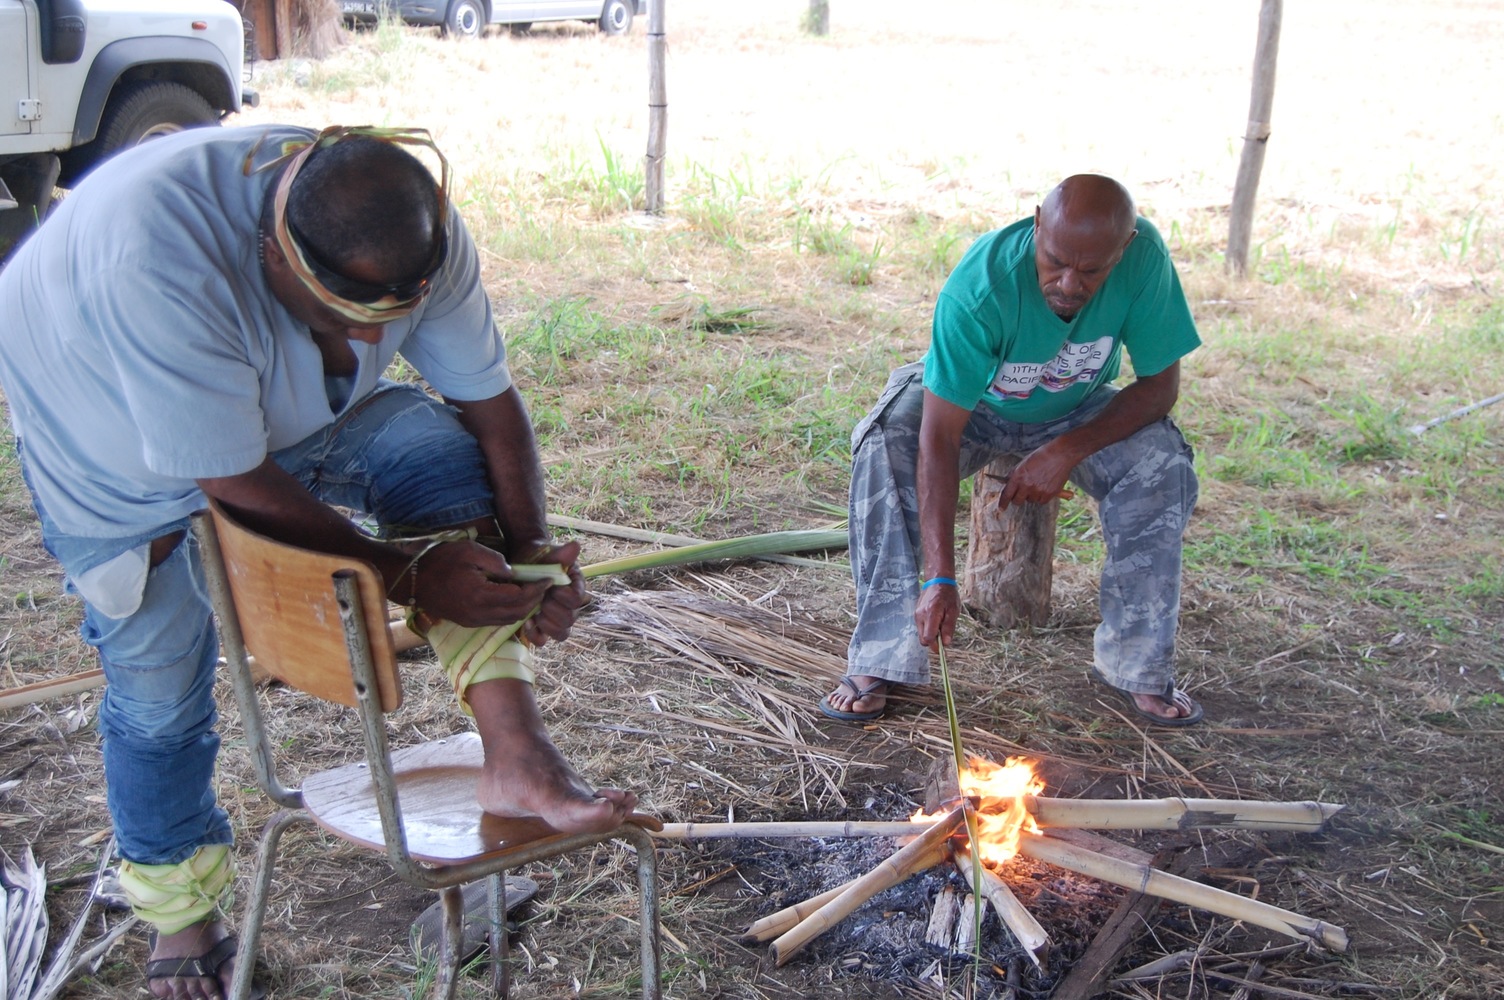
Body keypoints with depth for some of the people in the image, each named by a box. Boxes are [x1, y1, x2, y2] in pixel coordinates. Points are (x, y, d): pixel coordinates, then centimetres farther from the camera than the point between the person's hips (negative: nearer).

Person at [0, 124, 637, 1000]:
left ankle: (518, 755, -25)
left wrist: (532, 549, -28)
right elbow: (236, 484, -36)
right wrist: (406, 572, -31)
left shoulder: (418, 234, -26)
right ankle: (183, 911, 30)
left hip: (294, 412, 4)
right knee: (158, 687, 2)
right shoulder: (160, 262, -43)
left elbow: (487, 397, -16)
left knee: (446, 453, -22)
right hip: (109, 449, -4)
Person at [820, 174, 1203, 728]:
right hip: (968, 404, -2)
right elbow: (939, 438, -39)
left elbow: (1161, 385, -17)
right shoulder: (979, 286, -37)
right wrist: (940, 578, -45)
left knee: (1162, 462, -26)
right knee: (885, 448, -31)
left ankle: (1136, 663, -11)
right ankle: (879, 660, -24)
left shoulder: (1144, 256, -29)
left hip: (1077, 412, 2)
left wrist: (1067, 451, -30)